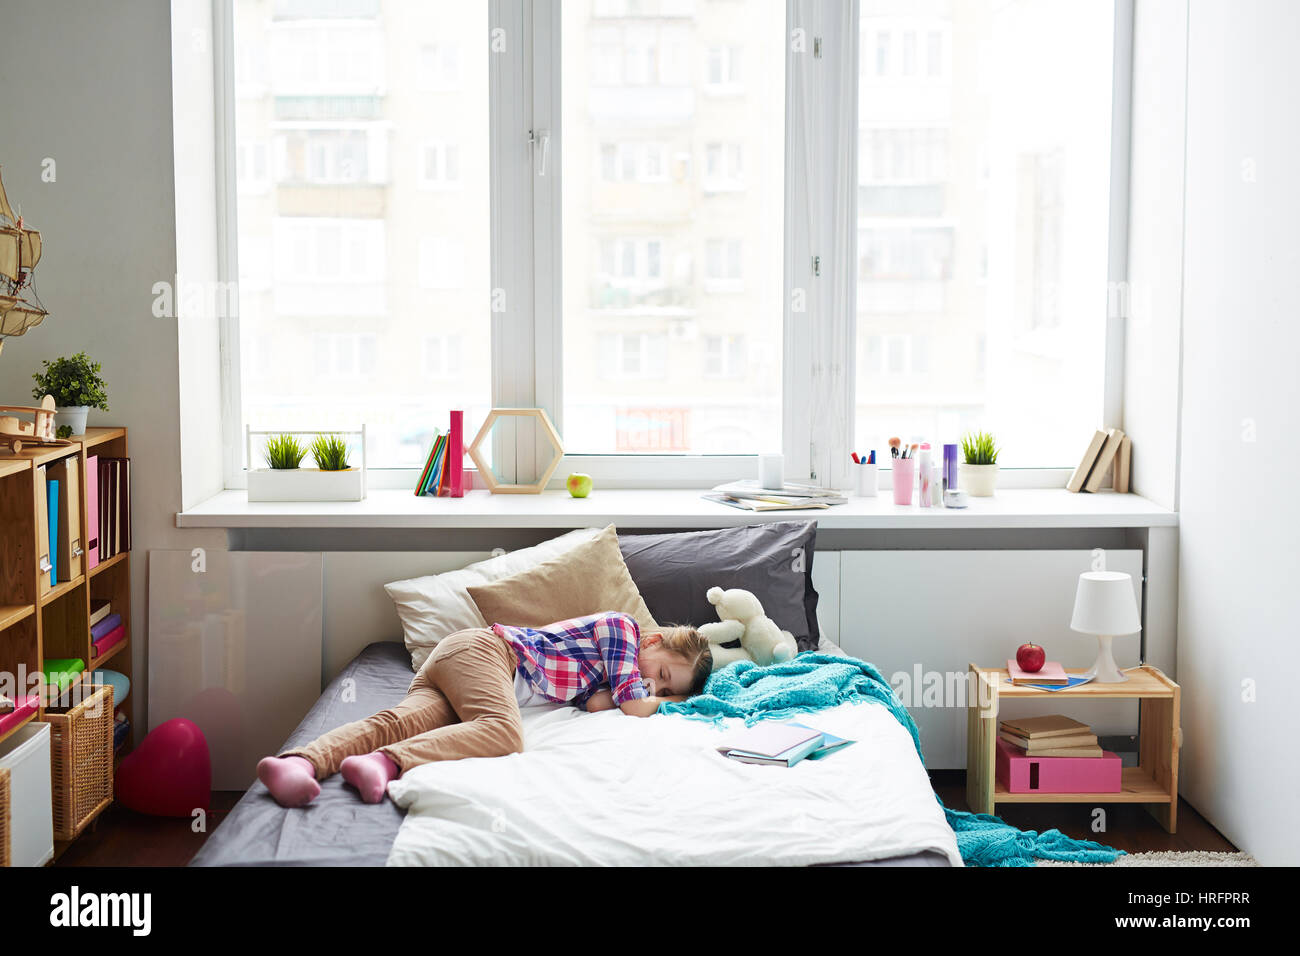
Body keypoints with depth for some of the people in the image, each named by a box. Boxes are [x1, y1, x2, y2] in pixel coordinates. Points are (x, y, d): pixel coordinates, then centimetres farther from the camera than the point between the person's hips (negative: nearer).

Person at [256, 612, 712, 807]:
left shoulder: (610, 661, 29)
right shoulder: (621, 625, 3)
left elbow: (595, 703, 12)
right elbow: (634, 706, -4)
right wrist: (671, 700, 13)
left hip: (447, 662, 8)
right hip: (483, 648, -8)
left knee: (395, 721, -19)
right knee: (503, 732, -33)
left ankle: (304, 761, -45)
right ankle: (387, 763, -53)